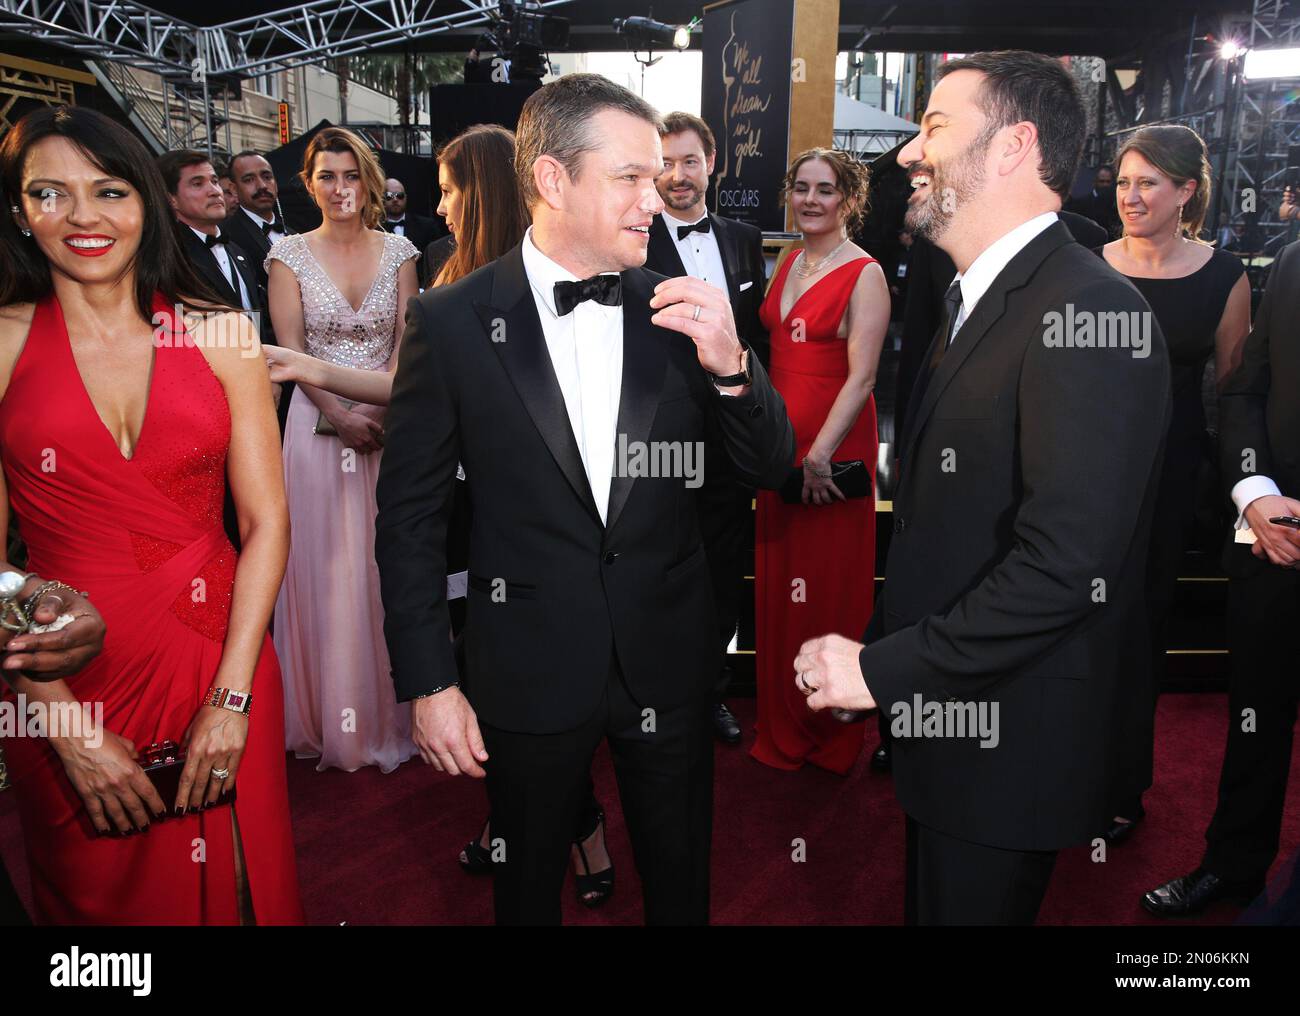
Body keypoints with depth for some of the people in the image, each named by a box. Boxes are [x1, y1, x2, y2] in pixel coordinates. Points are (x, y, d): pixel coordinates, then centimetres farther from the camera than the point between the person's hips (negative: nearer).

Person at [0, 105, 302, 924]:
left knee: (237, 886, 16)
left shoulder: (220, 335, -1)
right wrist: (68, 730, -11)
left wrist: (232, 698, -11)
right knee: (94, 895, 19)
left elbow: (267, 519, -4)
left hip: (217, 659, 1)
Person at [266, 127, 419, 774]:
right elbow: (291, 351, -3)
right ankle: (329, 715, 17)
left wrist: (383, 408, -14)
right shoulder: (291, 255, 4)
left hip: (390, 421, 1)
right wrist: (341, 414, -15)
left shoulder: (398, 251, 7)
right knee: (324, 566, 2)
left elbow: (406, 343, 2)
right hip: (319, 422, -1)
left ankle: (390, 709, 19)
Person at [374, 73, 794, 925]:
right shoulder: (451, 323, -10)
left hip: (670, 660, 2)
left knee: (681, 876, 22)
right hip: (530, 669, -1)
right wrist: (428, 683, -6)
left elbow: (770, 468, -1)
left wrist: (731, 366, -20)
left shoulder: (680, 311, -4)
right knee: (529, 883, 22)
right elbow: (410, 516, -5)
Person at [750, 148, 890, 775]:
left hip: (834, 448, -7)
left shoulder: (864, 275, -10)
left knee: (829, 588, 4)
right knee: (779, 583, 13)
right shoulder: (788, 265, 11)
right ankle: (784, 728, 31)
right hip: (780, 444, 7)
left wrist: (821, 453, -22)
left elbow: (861, 377, -17)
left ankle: (830, 735, 24)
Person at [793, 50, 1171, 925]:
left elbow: (1063, 561, -29)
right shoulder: (977, 301, 9)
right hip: (947, 707, 8)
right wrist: (882, 654, 6)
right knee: (934, 898, 24)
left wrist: (881, 669, -22)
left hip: (1012, 743, -8)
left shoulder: (1088, 309, -22)